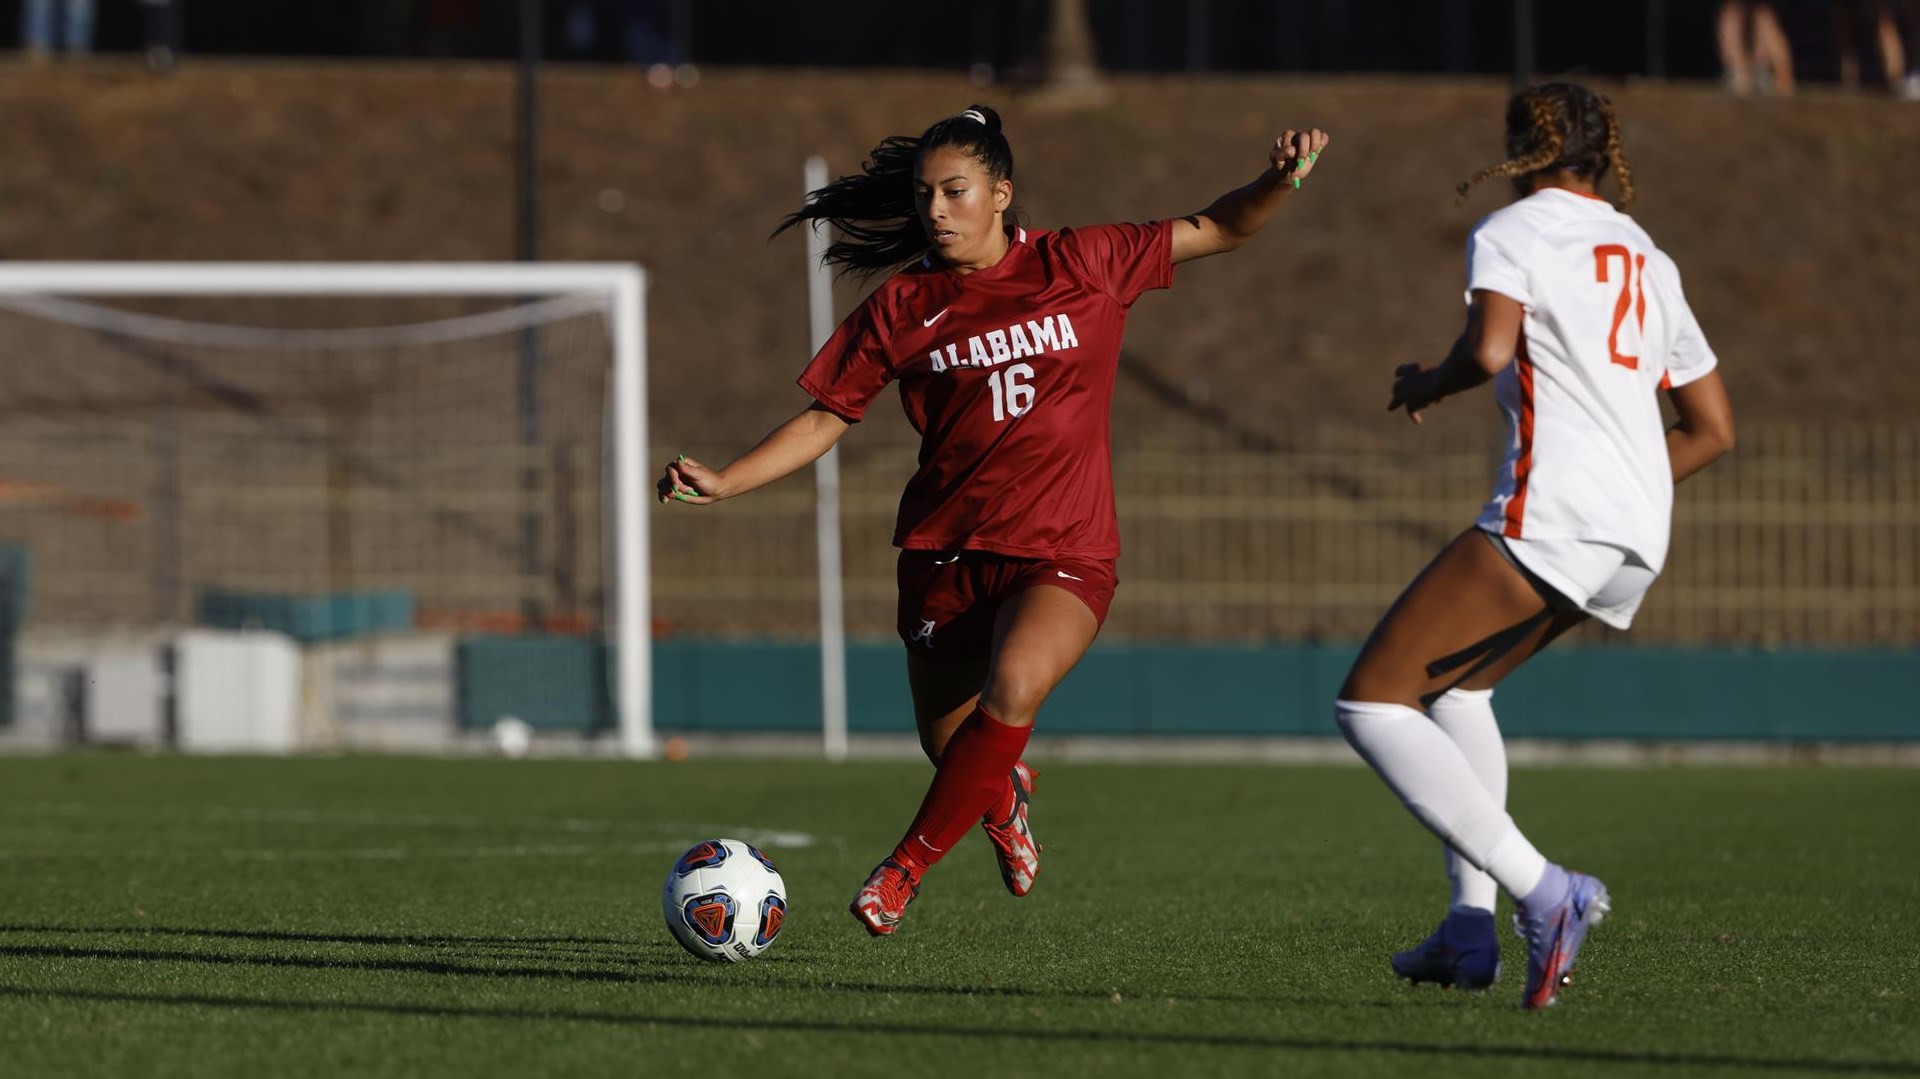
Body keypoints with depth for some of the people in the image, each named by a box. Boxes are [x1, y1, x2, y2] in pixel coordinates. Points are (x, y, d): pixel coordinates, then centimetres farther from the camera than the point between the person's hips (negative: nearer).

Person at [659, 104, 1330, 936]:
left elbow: (1219, 231, 8)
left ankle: (905, 869, -18)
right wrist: (722, 484, -5)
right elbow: (825, 418, 7)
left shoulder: (1083, 266, 0)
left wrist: (1280, 182, -11)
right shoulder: (901, 308, 2)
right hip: (946, 551, 3)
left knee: (1012, 687, -30)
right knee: (950, 748, 8)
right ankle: (1005, 796, 48)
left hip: (1063, 554, -2)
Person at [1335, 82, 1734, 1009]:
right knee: (1455, 687, 27)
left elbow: (1489, 348, -17)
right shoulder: (1645, 256, 24)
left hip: (1550, 516, -8)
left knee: (1370, 704, -6)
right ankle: (1471, 926, 14)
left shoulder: (1512, 231, 2)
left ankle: (1542, 892, -21)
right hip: (1637, 545, 8)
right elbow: (1713, 427, 24)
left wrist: (1424, 387, 2)